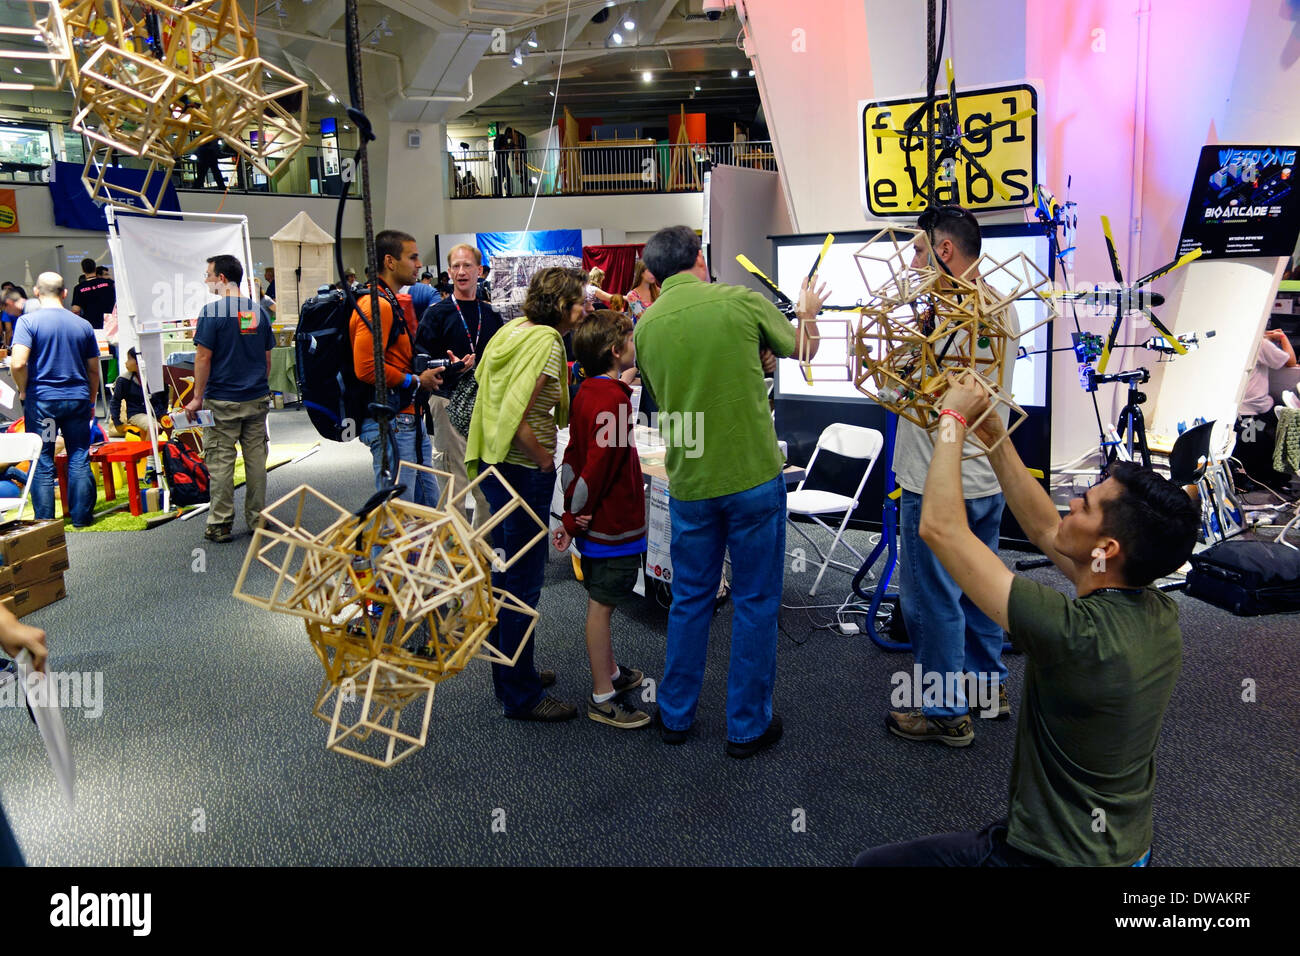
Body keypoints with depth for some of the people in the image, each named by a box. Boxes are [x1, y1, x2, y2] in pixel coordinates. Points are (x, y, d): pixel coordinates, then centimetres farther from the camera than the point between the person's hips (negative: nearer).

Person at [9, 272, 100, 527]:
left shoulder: (28, 321, -6)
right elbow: (94, 370, 9)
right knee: (79, 459, 7)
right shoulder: (83, 324, 5)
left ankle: (44, 521, 9)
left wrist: (23, 390, 0)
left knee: (42, 462, 5)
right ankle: (81, 517, 11)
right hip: (77, 399, 2)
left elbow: (18, 363, -17)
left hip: (41, 400, -2)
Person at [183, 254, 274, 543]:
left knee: (221, 462, 1)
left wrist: (197, 397, -5)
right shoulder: (258, 312, 7)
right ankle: (257, 518, 16)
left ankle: (220, 524, 6)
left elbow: (203, 358, -12)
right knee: (256, 458, 9)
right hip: (257, 399, 5)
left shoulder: (212, 311, -10)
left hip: (223, 400, -5)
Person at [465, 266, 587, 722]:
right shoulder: (547, 340, -18)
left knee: (507, 574, 21)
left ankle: (509, 672, 37)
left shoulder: (514, 328, 9)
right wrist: (545, 459, -13)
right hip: (524, 472, -10)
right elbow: (516, 416, -26)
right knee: (523, 584, 1)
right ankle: (521, 695, 14)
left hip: (495, 464, 10)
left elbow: (483, 379, 17)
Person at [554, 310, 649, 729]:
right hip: (613, 521, -9)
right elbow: (598, 464, -24)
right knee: (602, 604, -1)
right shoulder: (613, 399, -21)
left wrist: (572, 512, 11)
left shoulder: (586, 391, 8)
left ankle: (609, 670, 37)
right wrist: (572, 519, -16)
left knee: (600, 600, 20)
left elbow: (574, 454, 11)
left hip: (594, 518, 10)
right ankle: (602, 698, 10)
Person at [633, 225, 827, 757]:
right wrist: (809, 311, 29)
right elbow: (803, 348, 9)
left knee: (689, 598, 18)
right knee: (755, 601, 10)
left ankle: (675, 716, 28)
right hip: (753, 475, -3)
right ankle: (748, 726, 20)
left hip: (689, 483, 3)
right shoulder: (741, 300, -8)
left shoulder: (645, 326, 1)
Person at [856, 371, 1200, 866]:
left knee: (873, 861, 8)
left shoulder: (1077, 634, -34)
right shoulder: (1161, 616, -10)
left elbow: (940, 528, -30)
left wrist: (954, 420, -18)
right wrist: (992, 430, 2)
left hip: (1052, 856, -8)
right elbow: (1045, 530, 3)